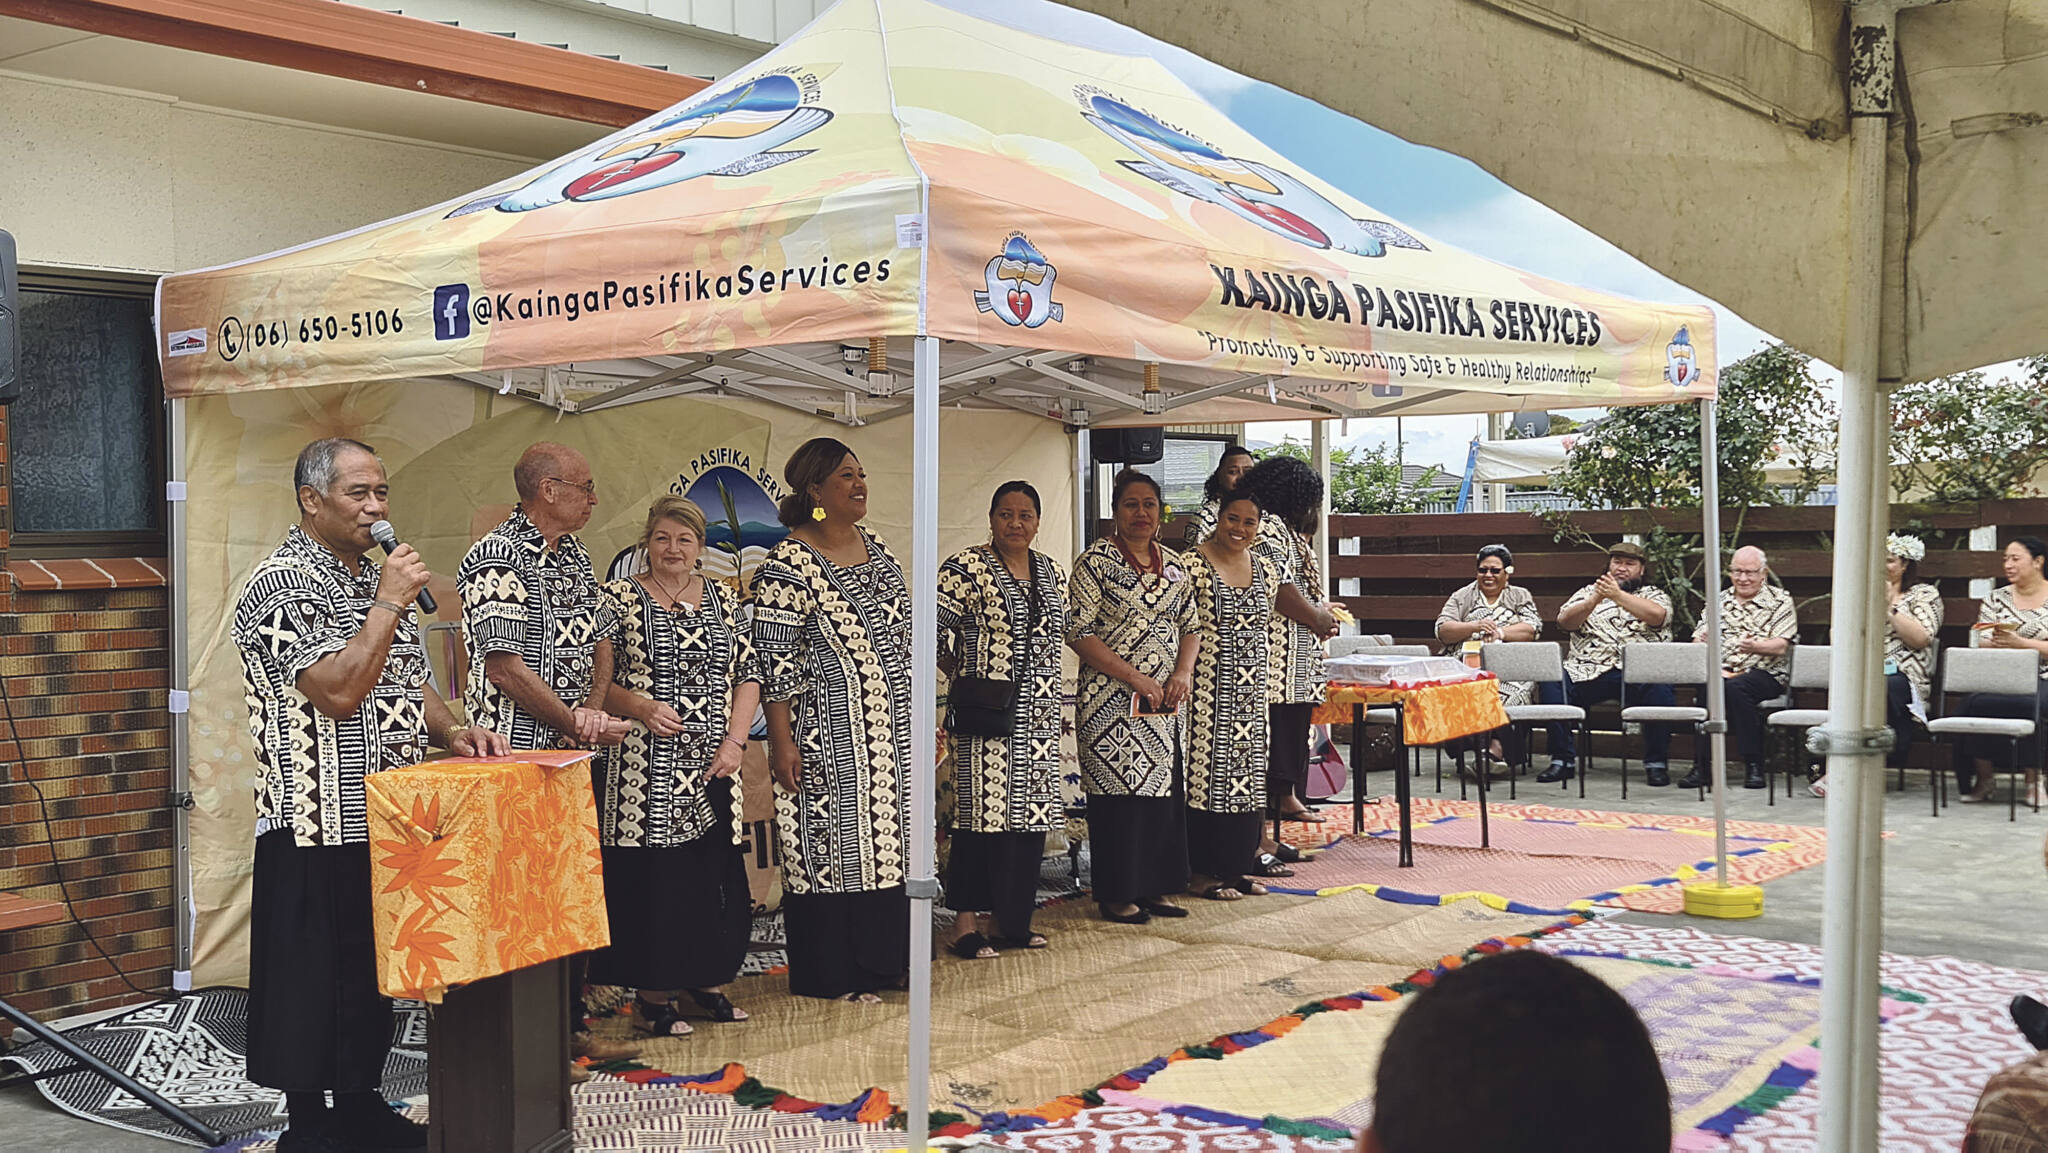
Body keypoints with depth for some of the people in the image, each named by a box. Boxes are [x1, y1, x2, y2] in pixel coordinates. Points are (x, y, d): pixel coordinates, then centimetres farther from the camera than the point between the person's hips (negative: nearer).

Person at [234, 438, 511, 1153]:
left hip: (388, 816, 8)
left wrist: (450, 732, 4)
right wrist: (388, 603, -18)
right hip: (320, 823, -8)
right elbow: (338, 692, -22)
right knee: (314, 978, 1)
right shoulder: (283, 583, -12)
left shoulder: (375, 574, 15)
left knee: (376, 971, 15)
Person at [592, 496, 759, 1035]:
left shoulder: (722, 599, 12)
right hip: (645, 769, -4)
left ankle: (707, 981, 23)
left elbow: (748, 675, 10)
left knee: (715, 869, 7)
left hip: (713, 768, 4)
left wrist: (735, 741, -2)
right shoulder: (619, 599, 0)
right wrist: (641, 707, -19)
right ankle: (653, 995, 6)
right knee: (652, 875, -4)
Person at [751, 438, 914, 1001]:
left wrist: (920, 716, 17)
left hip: (890, 732, 8)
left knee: (883, 836, 11)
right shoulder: (789, 566, -12)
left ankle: (878, 962, 22)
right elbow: (774, 660, -14)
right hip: (826, 736, -7)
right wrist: (781, 741, -16)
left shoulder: (876, 549, 11)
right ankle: (830, 974, 9)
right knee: (830, 844, -1)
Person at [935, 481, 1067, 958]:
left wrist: (1045, 688, 12)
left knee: (1029, 812, 8)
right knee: (984, 811, -6)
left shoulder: (1052, 573, 13)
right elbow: (937, 628, -11)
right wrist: (966, 678, -9)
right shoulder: (965, 568, -7)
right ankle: (966, 922, 2)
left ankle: (1008, 919, 18)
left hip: (1039, 718, 7)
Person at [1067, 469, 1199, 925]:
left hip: (1166, 701, 6)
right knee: (1118, 790, -4)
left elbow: (1190, 626, 17)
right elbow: (1079, 632, -12)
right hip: (1112, 700, -6)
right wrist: (1134, 676, -16)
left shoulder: (1174, 564, 12)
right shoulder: (1096, 561, -6)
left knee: (1163, 788, 8)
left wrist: (1183, 672, -3)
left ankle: (1153, 887, 19)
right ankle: (1116, 895, 5)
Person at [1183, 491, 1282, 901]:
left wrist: (1266, 684, 14)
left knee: (1246, 774, 10)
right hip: (1209, 693, -7)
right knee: (1207, 772, -3)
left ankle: (1236, 867, 19)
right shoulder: (1193, 566, -9)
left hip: (1251, 695, 7)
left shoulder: (1265, 570, 11)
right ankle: (1202, 872, 5)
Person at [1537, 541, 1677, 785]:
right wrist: (1594, 601, -13)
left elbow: (1656, 615, -7)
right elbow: (1564, 621, 4)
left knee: (1660, 689, -34)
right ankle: (1562, 760, -17)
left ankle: (1656, 763, -21)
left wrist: (1617, 595, -17)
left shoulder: (1654, 595, 18)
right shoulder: (1588, 592, 22)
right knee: (1551, 684, -25)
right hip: (1589, 671, 2)